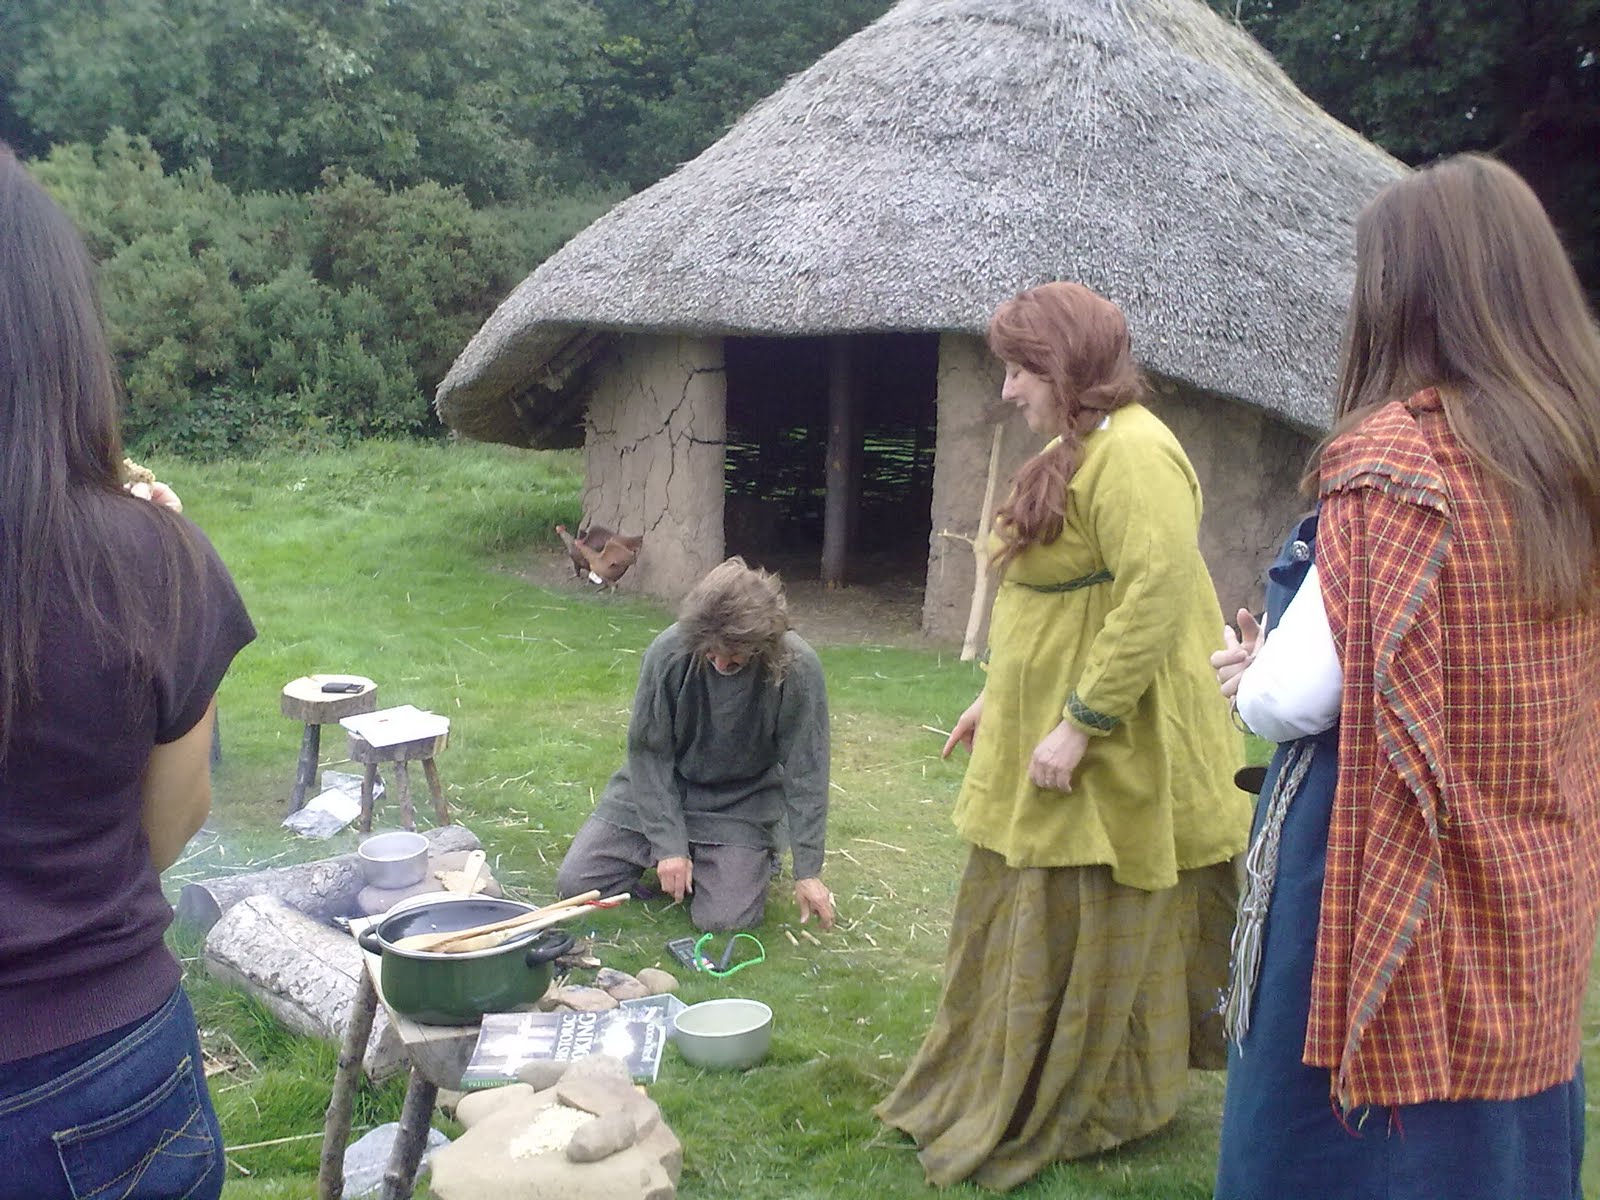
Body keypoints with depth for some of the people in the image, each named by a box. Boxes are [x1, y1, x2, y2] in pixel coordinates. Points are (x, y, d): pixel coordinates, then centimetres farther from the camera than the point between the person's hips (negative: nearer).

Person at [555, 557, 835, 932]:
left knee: (725, 919, -17)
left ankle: (755, 856, 15)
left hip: (741, 801, -1)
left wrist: (808, 871, -15)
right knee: (574, 882, -5)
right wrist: (669, 845, -16)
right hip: (659, 786, 2)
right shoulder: (669, 652, -24)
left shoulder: (798, 669, -25)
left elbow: (805, 773, -16)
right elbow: (647, 751, -13)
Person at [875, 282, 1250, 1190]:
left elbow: (1157, 603, -27)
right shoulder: (1072, 449, 13)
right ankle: (998, 1090, 36)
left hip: (1111, 762, -10)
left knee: (1087, 942, 5)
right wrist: (999, 696, 19)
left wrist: (1080, 725, -25)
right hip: (1036, 744, 10)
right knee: (1020, 932, 20)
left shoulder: (1134, 453, -20)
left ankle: (1091, 1113, 24)